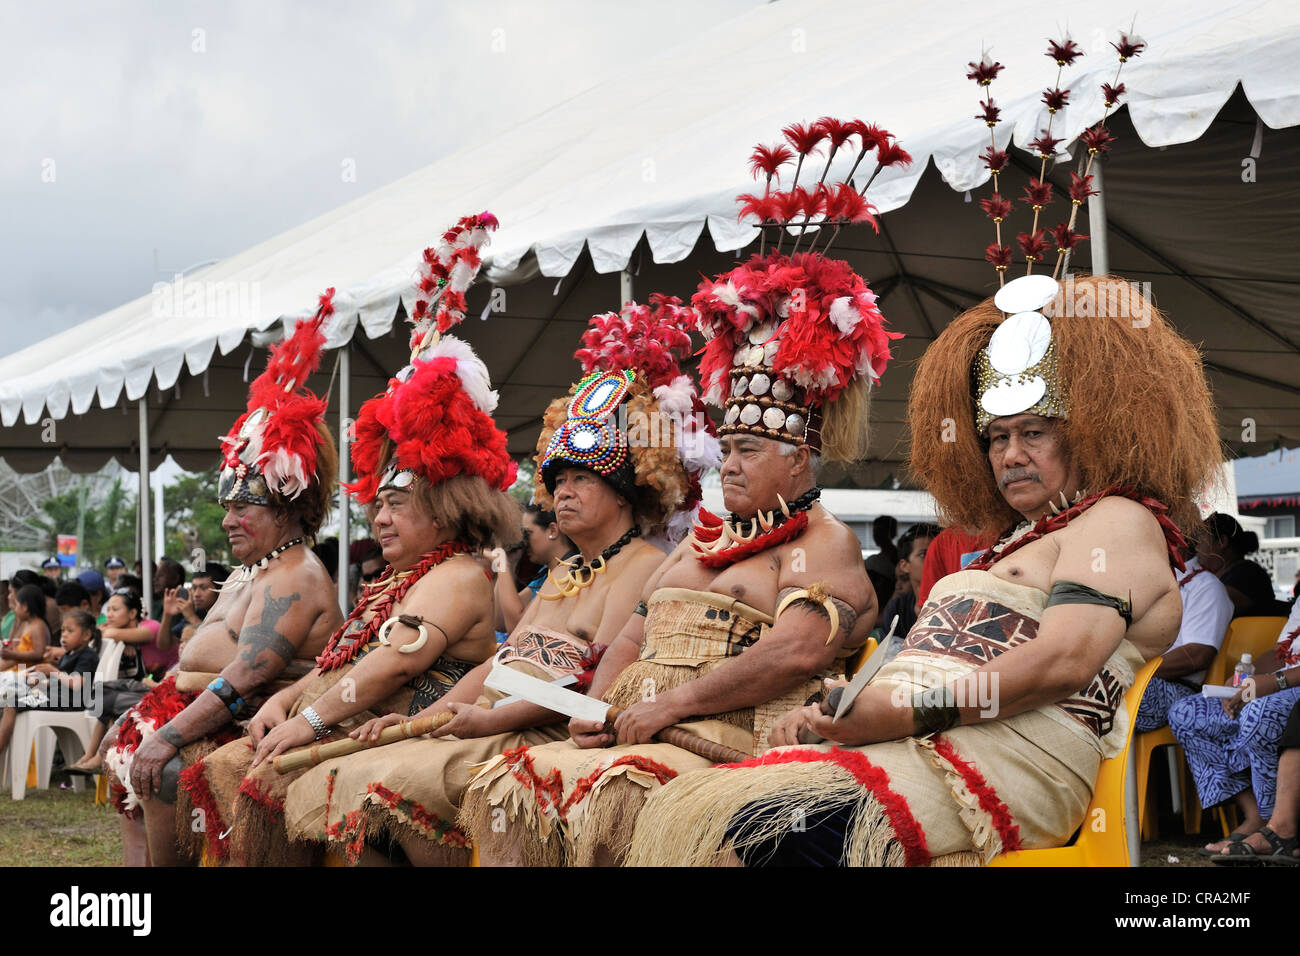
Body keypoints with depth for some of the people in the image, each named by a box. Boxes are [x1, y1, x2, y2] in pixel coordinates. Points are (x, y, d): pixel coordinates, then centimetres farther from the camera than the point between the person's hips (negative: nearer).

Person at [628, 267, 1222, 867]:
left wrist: (901, 711, -19)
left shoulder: (1120, 521, 3)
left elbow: (1062, 663, -15)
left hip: (992, 770, -9)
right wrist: (827, 717, 6)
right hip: (917, 747, 9)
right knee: (679, 810, -12)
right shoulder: (1016, 545, 32)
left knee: (746, 827, -29)